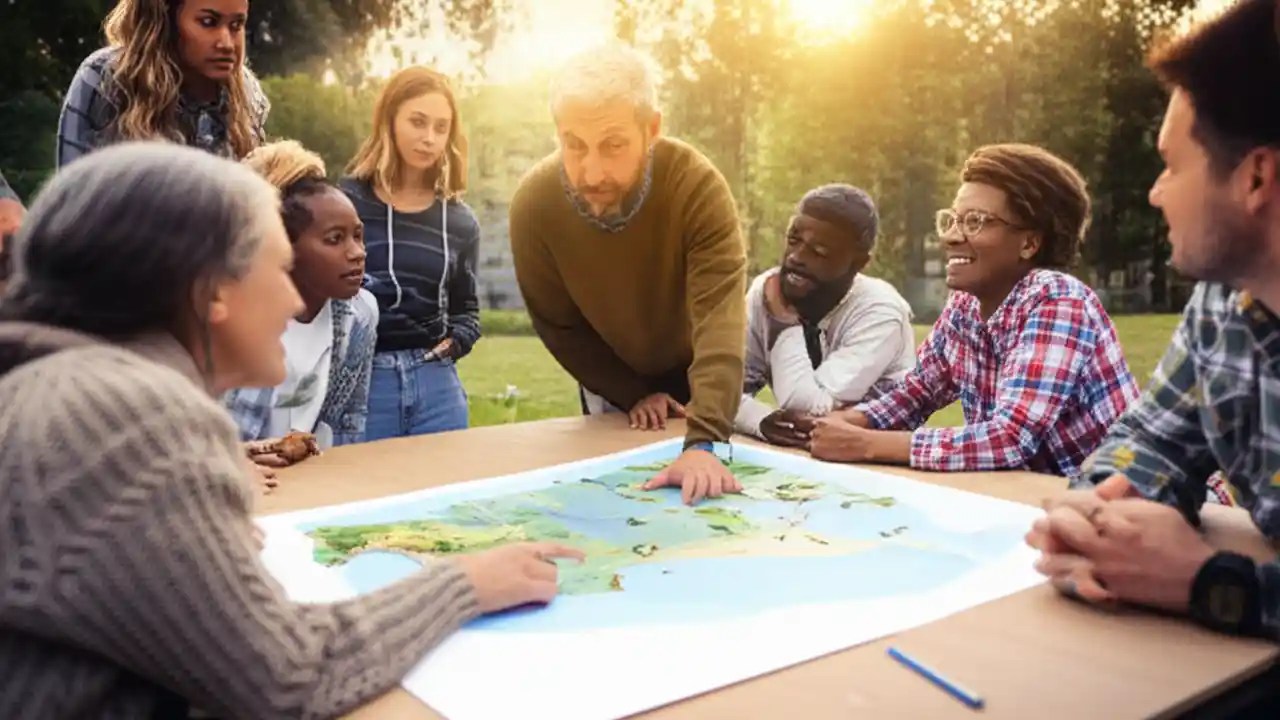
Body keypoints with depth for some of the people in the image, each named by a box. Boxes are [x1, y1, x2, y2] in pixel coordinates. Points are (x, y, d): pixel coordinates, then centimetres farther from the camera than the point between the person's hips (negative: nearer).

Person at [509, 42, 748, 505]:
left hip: (699, 378, -1)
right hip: (613, 384, 1)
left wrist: (703, 441, -55)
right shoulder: (533, 202, -27)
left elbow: (720, 314, -43)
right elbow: (558, 327, -12)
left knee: (702, 490, 13)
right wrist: (633, 395, -10)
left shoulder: (697, 185, -35)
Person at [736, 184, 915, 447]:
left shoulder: (880, 313, -19)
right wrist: (763, 421, -27)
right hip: (794, 455, 4)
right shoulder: (764, 290, -6)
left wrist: (784, 320, -20)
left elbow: (810, 412, -25)